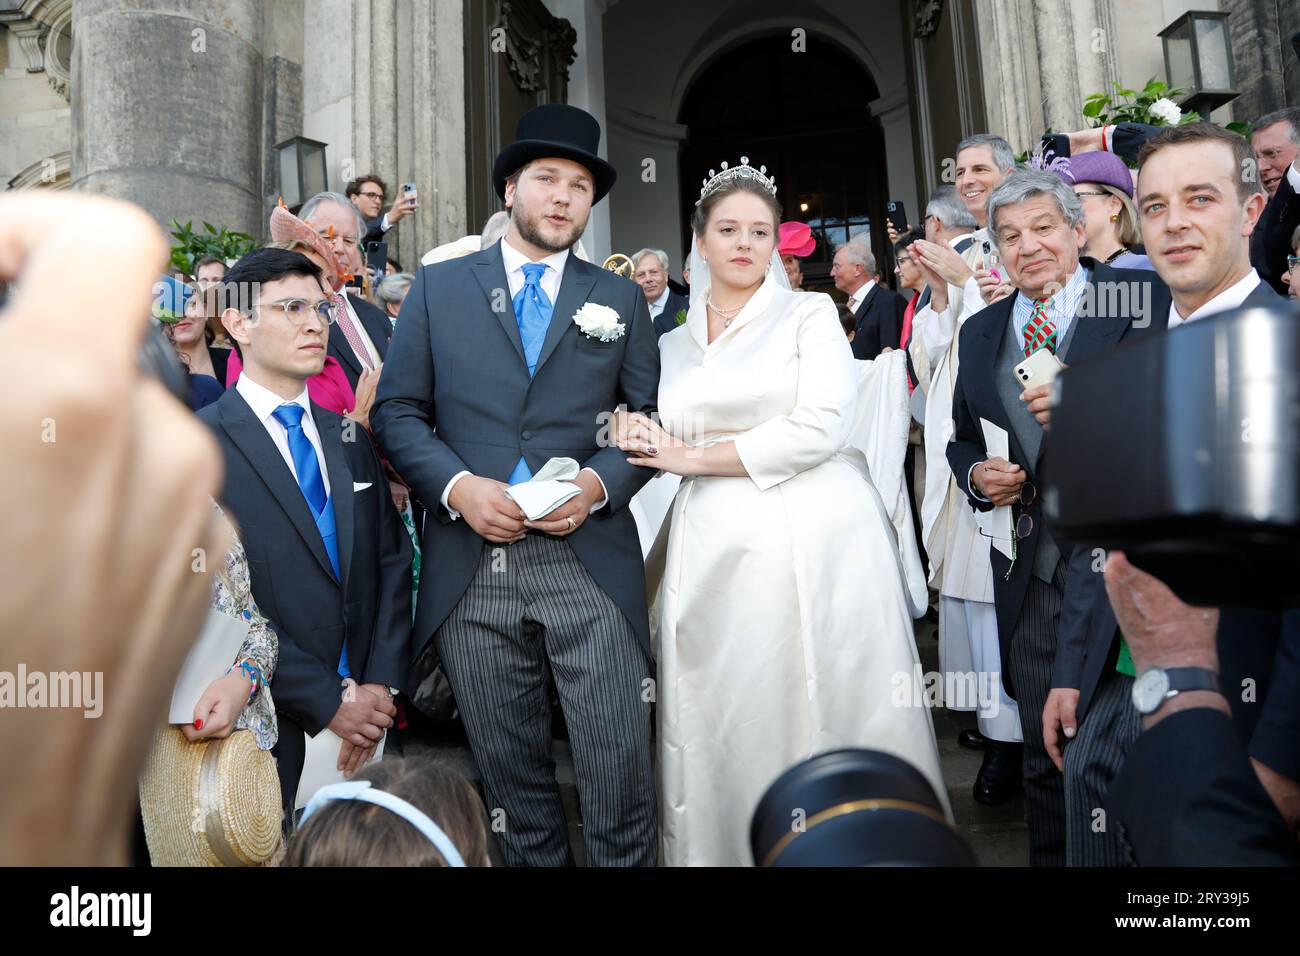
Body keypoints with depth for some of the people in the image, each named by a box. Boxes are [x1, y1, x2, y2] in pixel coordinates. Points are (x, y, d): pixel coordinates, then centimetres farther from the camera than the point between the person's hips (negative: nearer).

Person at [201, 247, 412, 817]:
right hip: (268, 722, -4)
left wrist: (381, 684, -5)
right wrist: (328, 701, -14)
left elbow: (392, 560, 7)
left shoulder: (348, 438, 10)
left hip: (362, 712, 5)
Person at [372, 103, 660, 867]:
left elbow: (652, 419, 8)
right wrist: (457, 487, -10)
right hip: (471, 566, 1)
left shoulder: (621, 299, 12)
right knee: (511, 772, 13)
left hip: (591, 561, 0)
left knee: (621, 768, 1)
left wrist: (600, 484, -10)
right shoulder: (438, 287, 10)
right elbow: (398, 411, 6)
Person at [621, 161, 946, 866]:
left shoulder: (810, 313, 5)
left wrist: (696, 456, -7)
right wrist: (642, 444, -2)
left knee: (823, 711, 0)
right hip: (715, 550, 3)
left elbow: (820, 427, -10)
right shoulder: (674, 344, 16)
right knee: (723, 725, 5)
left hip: (814, 542, -3)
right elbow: (667, 451, 21)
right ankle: (725, 848, 23)